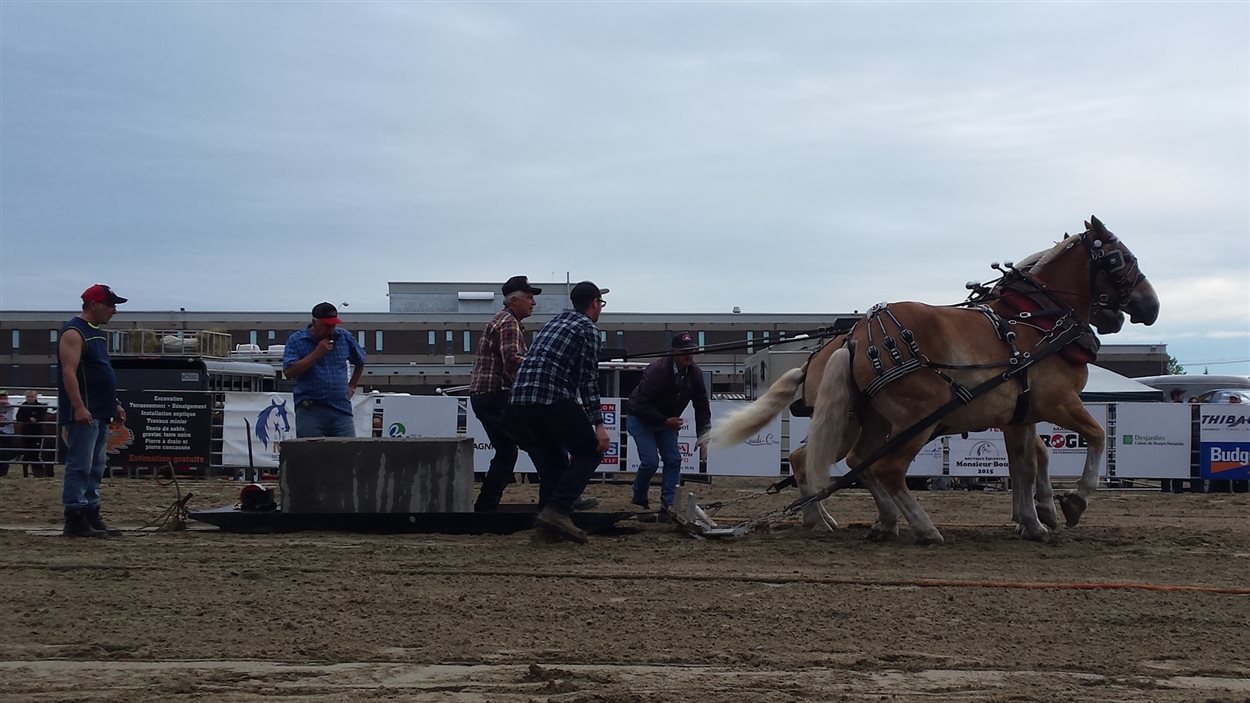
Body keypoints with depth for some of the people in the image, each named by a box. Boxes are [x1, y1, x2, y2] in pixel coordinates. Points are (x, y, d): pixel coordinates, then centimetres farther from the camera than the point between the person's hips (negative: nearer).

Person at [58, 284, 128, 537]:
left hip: (100, 414, 10)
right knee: (80, 467, -9)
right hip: (83, 414, -10)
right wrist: (79, 408, -26)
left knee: (95, 469, 11)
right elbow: (69, 372, -20)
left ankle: (92, 517, 16)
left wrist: (114, 404, 21)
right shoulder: (74, 333, -11)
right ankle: (75, 520, -8)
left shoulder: (97, 333, 19)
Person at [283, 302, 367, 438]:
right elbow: (288, 372, -12)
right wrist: (316, 354, -12)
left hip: (342, 411, 3)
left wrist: (351, 387, 20)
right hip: (310, 411, -3)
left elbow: (360, 362, 28)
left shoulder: (345, 338, 11)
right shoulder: (296, 341, 2)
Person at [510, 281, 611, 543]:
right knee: (589, 452, 5)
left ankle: (548, 524, 6)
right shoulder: (588, 329, 2)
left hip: (519, 399, 8)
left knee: (551, 462, 16)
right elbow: (589, 379, -6)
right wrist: (598, 424, -8)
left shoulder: (554, 322, 26)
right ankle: (557, 510, -11)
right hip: (553, 399, -7)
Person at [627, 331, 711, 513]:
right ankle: (639, 497, 9)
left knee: (673, 460, -5)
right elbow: (641, 404, -29)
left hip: (667, 421, 6)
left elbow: (702, 406, -1)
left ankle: (668, 503, -4)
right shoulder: (658, 370, -29)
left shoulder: (695, 373, -9)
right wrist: (665, 421, -30)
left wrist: (703, 435, -10)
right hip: (641, 420, -6)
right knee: (650, 462, -14)